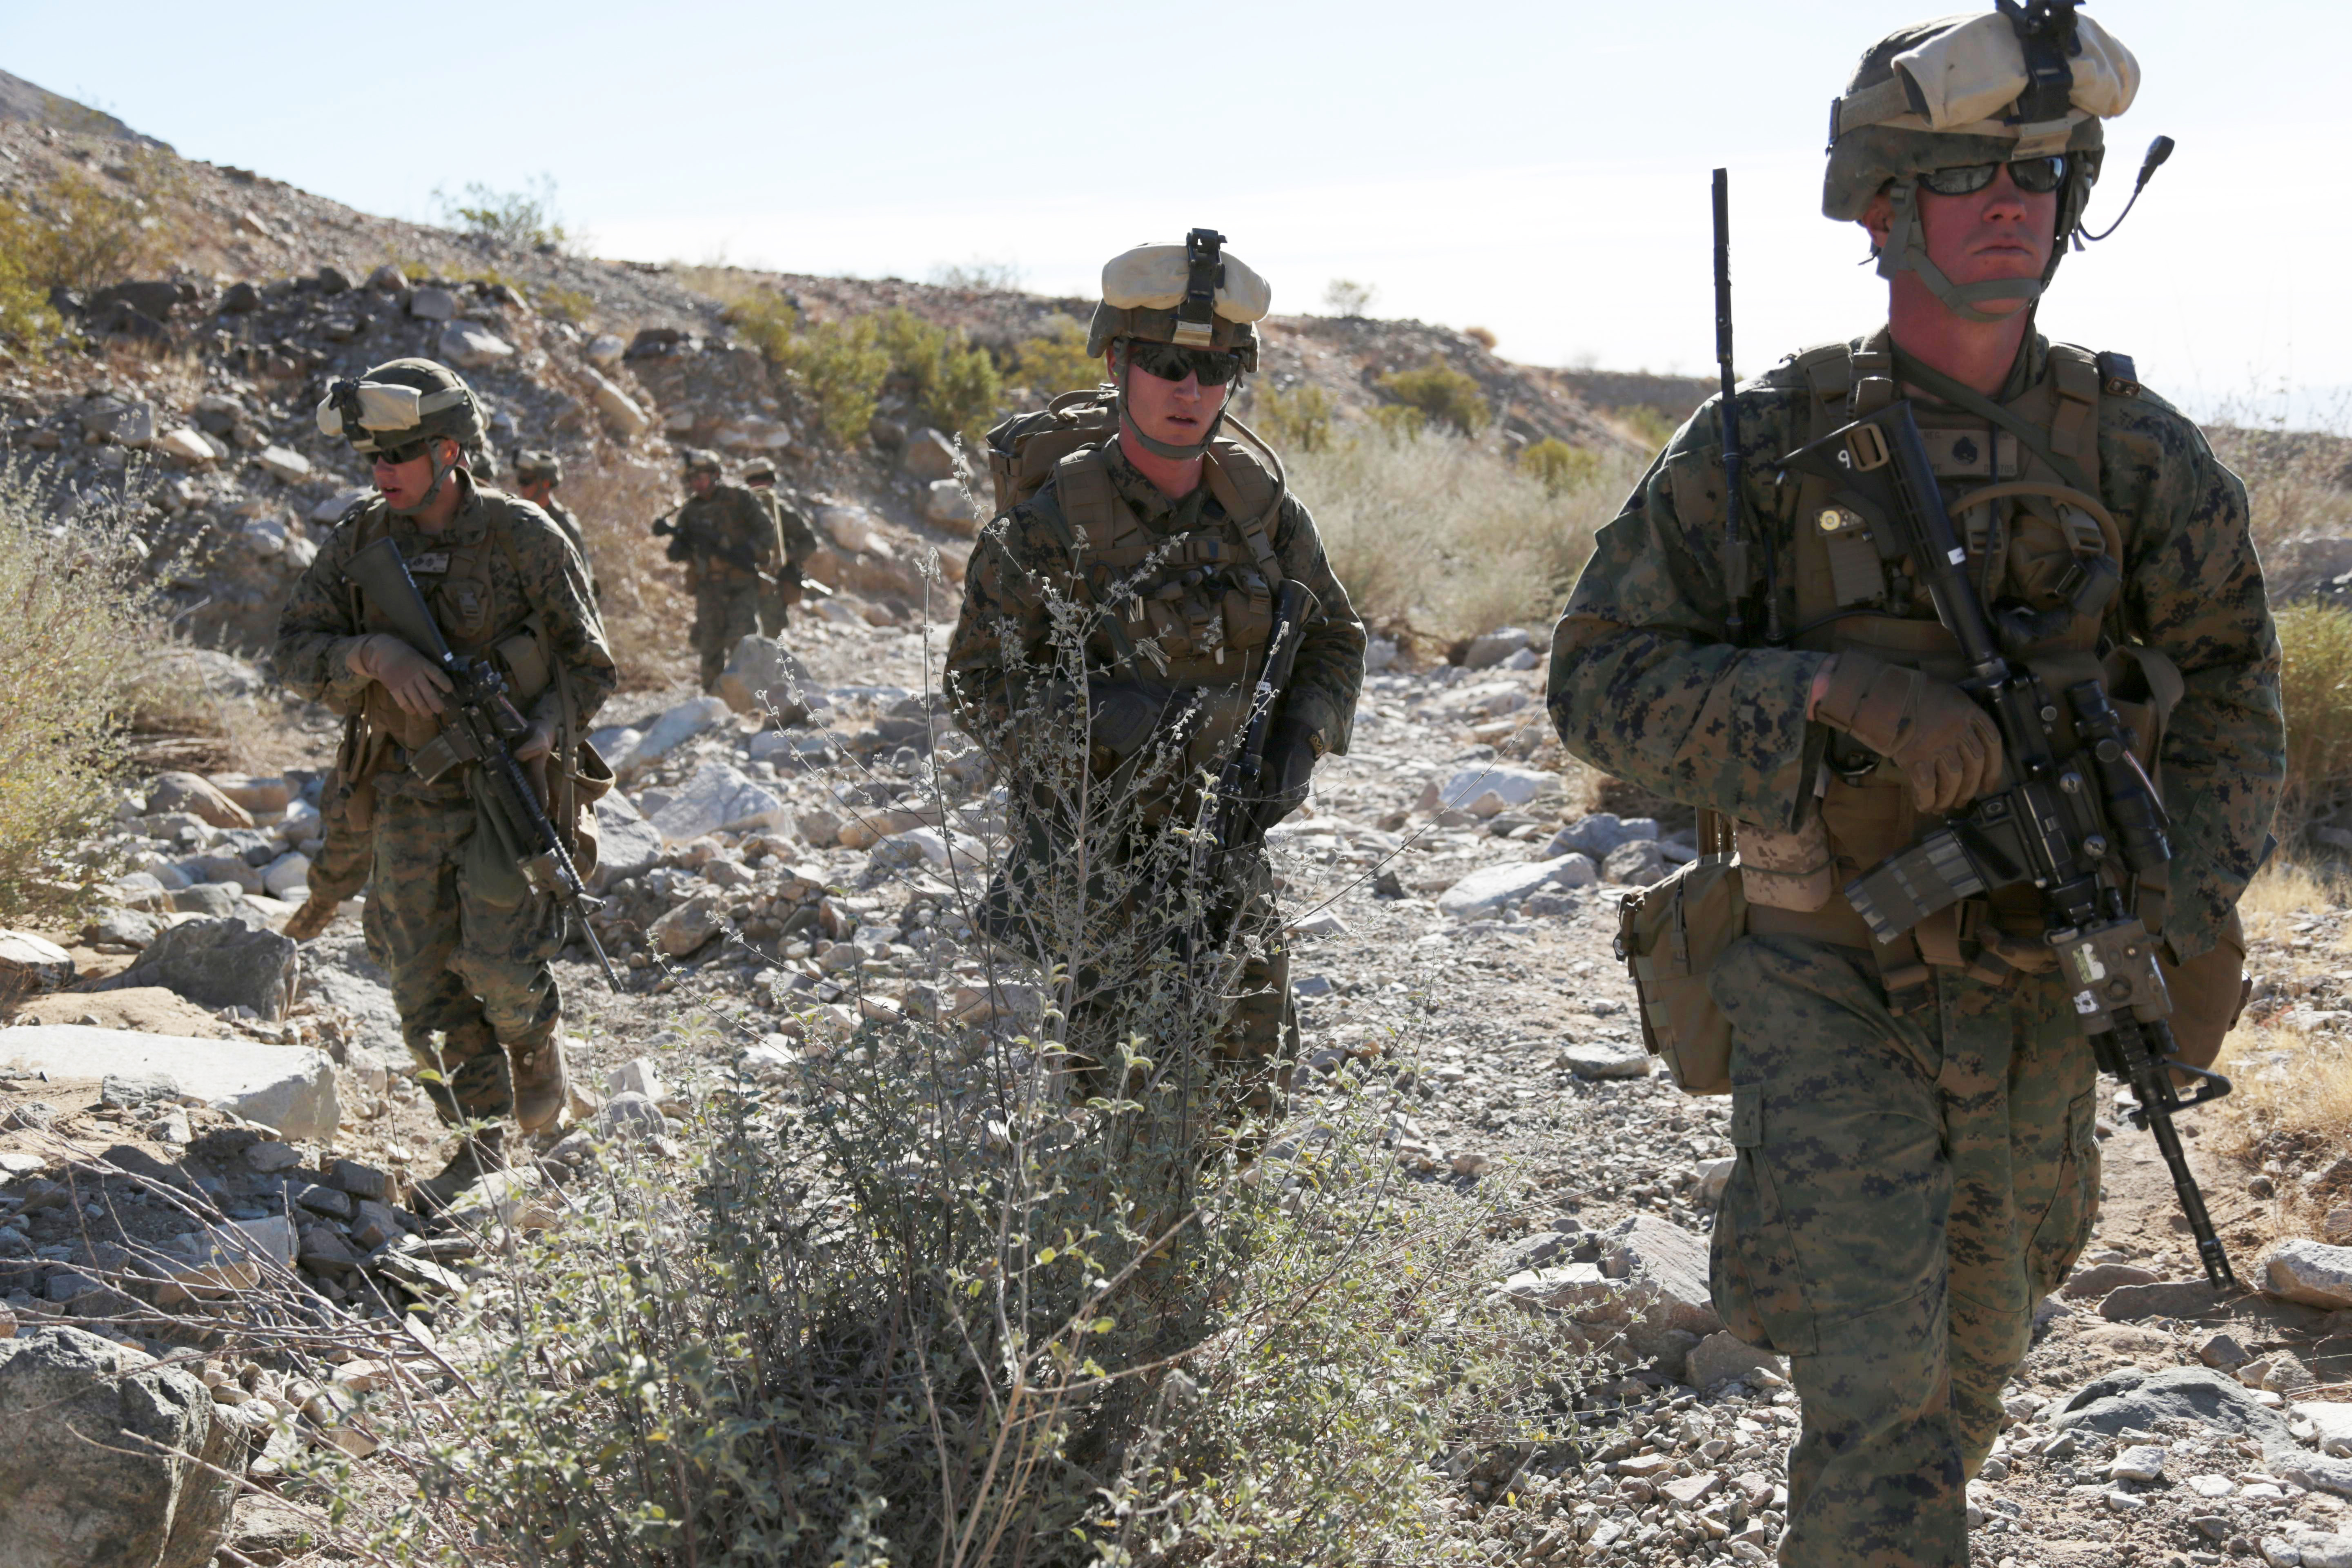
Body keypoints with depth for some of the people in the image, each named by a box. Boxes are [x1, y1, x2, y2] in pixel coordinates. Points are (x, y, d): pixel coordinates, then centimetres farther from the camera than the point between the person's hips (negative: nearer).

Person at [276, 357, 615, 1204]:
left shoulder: (524, 539, -10)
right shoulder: (358, 543, -1)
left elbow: (588, 664, -3)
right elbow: (297, 650, -3)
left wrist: (550, 728, -21)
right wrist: (374, 654, -22)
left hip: (505, 785, -4)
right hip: (408, 792, 4)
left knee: (500, 967, -10)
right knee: (424, 977, 5)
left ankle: (538, 1041, 24)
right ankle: (481, 1132, 19)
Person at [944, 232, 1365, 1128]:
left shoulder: (1257, 498, -4)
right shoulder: (1054, 521, -17)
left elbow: (1334, 638, 8)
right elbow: (978, 684, -13)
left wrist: (1302, 739, -10)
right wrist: (1101, 716, -29)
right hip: (1089, 844, -4)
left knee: (1246, 1086, 13)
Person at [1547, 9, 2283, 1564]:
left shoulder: (2136, 450, -2)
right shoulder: (1767, 442, -11)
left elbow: (2227, 681, 5)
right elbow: (1600, 677, -13)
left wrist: (2200, 888, -12)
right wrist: (1841, 693, -28)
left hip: (2034, 1000, 4)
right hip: (1832, 988, -4)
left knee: (1975, 1349, 23)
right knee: (1878, 1387, -11)